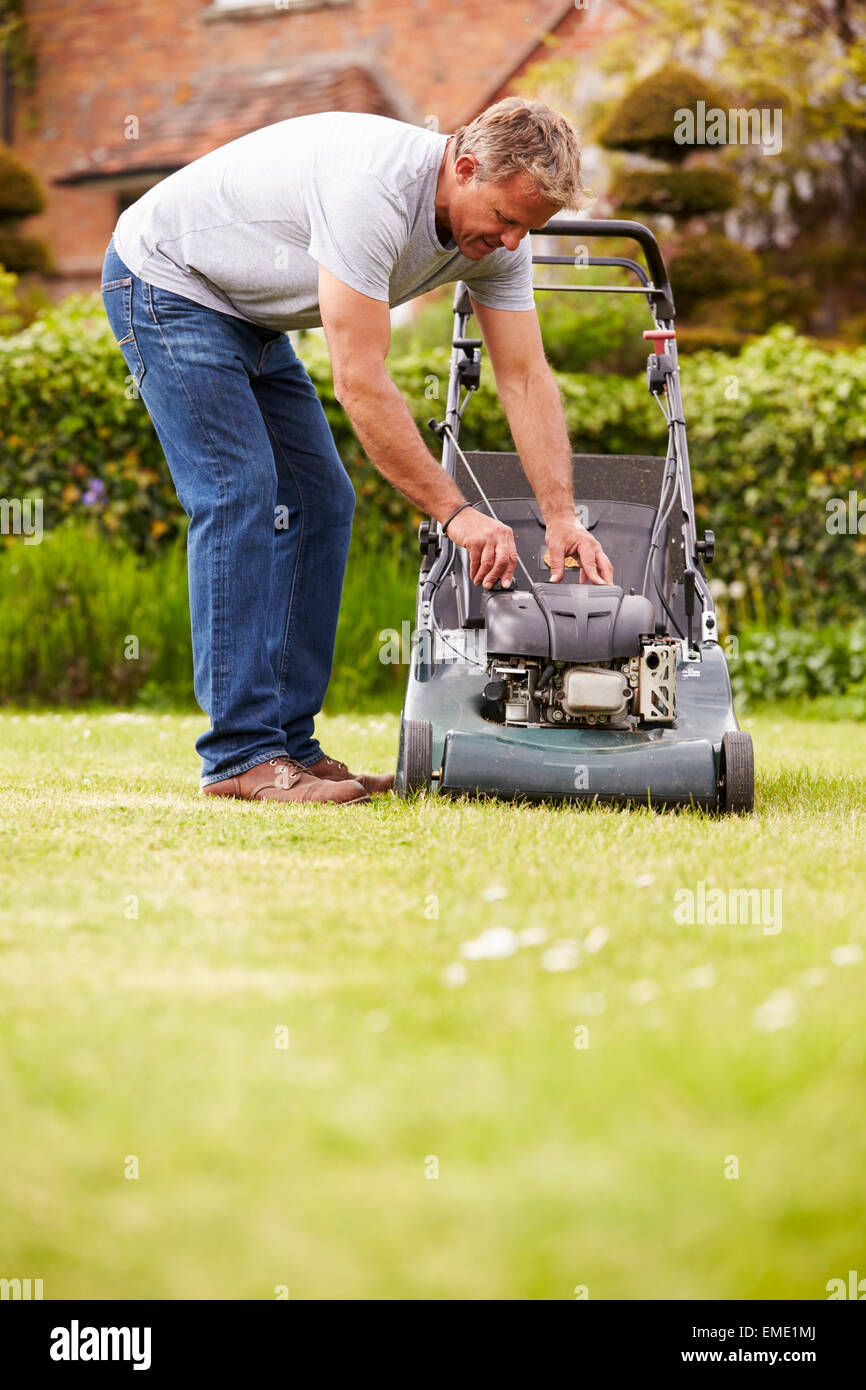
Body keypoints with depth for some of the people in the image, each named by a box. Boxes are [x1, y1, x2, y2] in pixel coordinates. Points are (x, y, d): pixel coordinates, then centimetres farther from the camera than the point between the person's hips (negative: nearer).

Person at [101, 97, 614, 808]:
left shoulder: (498, 234, -10)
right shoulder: (374, 191, -36)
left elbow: (526, 379, -7)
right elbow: (359, 382, -35)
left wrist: (562, 517, -17)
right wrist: (457, 512, -31)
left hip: (253, 316, 9)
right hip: (167, 286, -9)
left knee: (321, 504, 1)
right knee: (239, 498, -18)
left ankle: (289, 744, 4)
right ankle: (242, 756, -18)